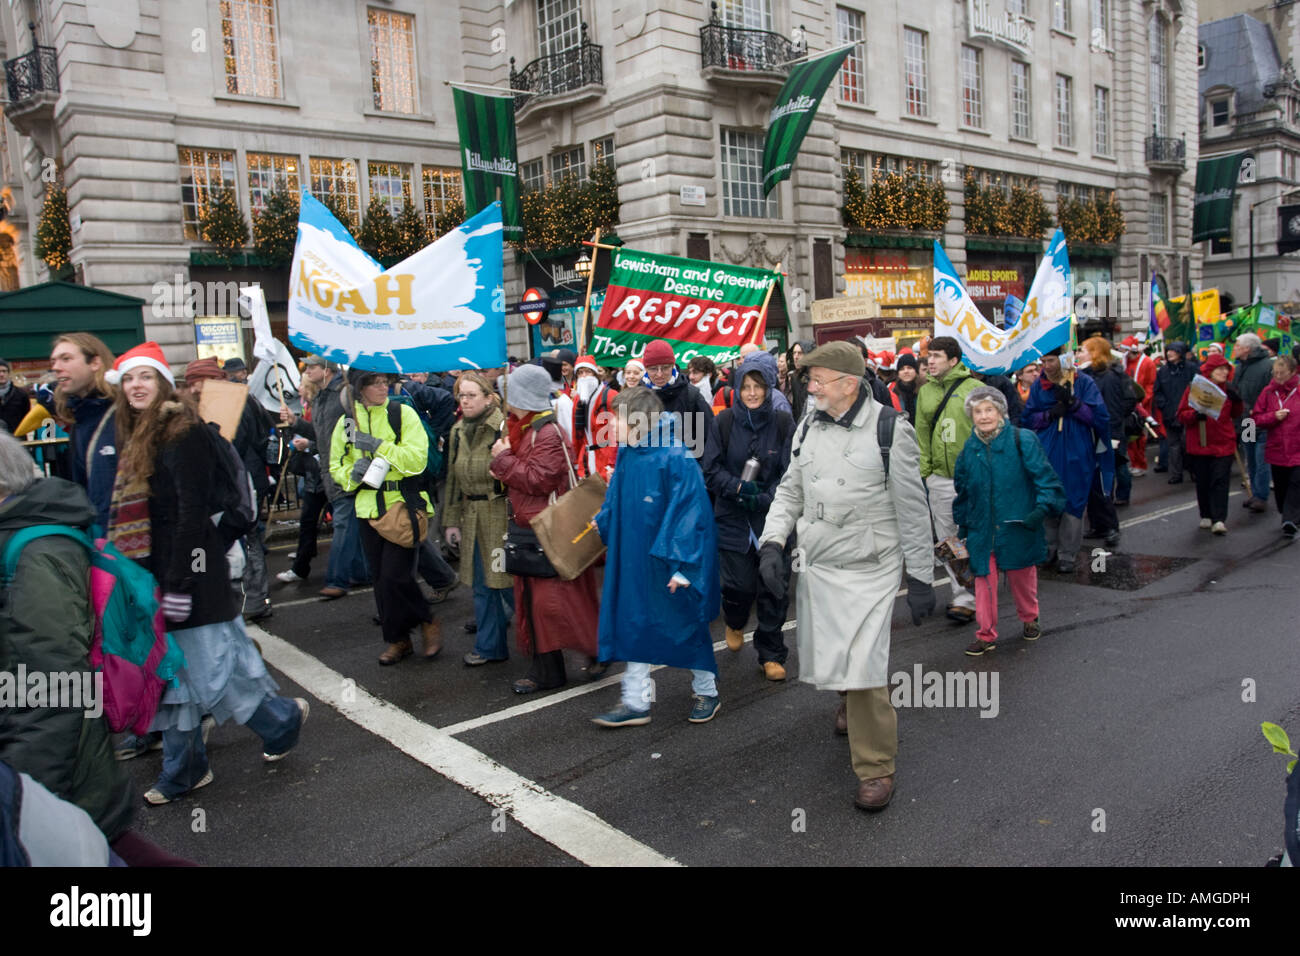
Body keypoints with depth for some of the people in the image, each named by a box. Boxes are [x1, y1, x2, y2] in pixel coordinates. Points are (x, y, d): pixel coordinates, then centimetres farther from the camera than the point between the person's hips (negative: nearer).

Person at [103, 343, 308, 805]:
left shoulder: (184, 434, -14)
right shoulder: (135, 437, 14)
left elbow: (193, 513, -19)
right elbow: (129, 515, 16)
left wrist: (178, 585, -21)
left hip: (187, 572, -8)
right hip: (153, 572, 9)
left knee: (206, 666, -2)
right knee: (169, 672, 13)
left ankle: (282, 717, 21)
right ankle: (183, 770, 24)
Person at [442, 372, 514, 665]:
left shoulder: (504, 427, -12)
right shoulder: (457, 431, 10)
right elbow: (453, 478, 14)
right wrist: (451, 520, 11)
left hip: (501, 512, -6)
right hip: (471, 515, 6)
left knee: (506, 580, -1)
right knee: (482, 584, 12)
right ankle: (489, 646, 23)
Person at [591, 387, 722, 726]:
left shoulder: (674, 458, -21)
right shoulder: (628, 456, 2)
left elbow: (689, 511, -22)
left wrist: (681, 565, -22)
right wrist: (602, 521, 7)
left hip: (667, 561, -7)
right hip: (634, 558, 7)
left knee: (686, 625, 9)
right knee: (634, 625, 10)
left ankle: (706, 692, 30)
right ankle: (636, 702, 20)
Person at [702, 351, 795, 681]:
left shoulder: (783, 422, -4)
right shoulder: (725, 421, -3)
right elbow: (711, 468, -3)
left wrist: (764, 499, -16)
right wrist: (739, 488, -17)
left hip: (773, 518, 1)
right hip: (733, 519, 0)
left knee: (773, 588, 5)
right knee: (740, 585, -3)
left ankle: (771, 654, 23)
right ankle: (734, 622, 33)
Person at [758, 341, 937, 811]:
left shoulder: (889, 430, -11)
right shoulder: (808, 428, 6)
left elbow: (912, 511, -6)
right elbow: (790, 491, 14)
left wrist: (921, 578, -3)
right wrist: (772, 542, -1)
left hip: (869, 570, -6)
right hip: (817, 566, 6)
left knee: (862, 668, -11)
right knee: (829, 660, 16)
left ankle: (876, 769, 7)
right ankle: (857, 709, 48)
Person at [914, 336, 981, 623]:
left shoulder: (974, 389, -5)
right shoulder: (925, 392, 10)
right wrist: (922, 469, 6)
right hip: (939, 479, 5)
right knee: (947, 541, 10)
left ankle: (967, 601, 2)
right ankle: (963, 594, 22)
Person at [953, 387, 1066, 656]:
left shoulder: (1023, 440, -8)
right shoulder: (969, 448, 4)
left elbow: (1044, 476, -9)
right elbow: (962, 490, 15)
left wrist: (1042, 507, -22)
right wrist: (962, 525, 17)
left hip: (1017, 527, -2)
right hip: (981, 529, 2)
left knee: (1022, 576, 13)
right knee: (984, 579, 3)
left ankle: (1029, 619, 39)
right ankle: (986, 634, 14)